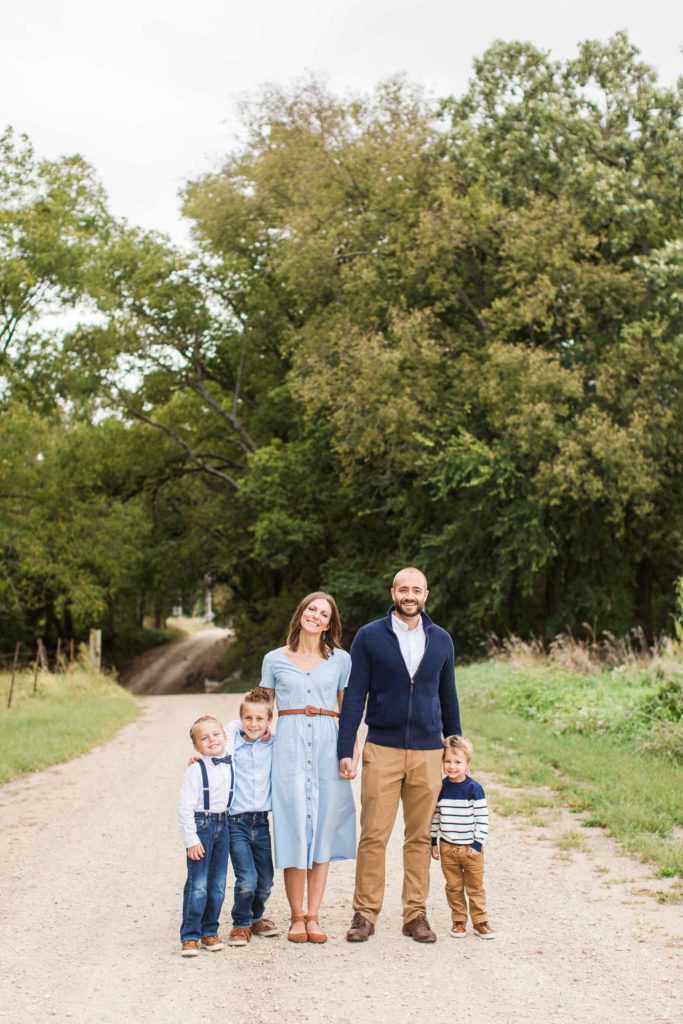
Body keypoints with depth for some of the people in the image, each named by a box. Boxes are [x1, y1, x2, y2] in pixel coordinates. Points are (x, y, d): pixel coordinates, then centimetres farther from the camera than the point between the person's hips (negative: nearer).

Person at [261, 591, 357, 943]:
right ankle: (296, 917, 5)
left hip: (327, 746, 1)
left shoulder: (340, 659, 10)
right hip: (290, 746, -1)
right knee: (294, 829, -4)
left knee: (323, 831, 0)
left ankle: (313, 917, 6)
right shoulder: (275, 660, 9)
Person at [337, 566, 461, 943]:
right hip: (382, 750, -2)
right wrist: (345, 751, -6)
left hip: (428, 752, 2)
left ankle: (415, 914, 15)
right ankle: (365, 913, 8)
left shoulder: (441, 640, 8)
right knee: (373, 836, -2)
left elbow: (448, 698, 15)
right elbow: (354, 697, -1)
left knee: (420, 838, 6)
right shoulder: (369, 637, 0)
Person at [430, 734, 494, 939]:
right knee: (453, 887, 10)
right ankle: (458, 920, 21)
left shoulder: (474, 789, -11)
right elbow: (435, 816, 8)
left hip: (471, 848, -3)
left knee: (475, 887, 8)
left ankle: (480, 921, 18)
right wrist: (433, 842, 8)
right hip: (447, 847, 3)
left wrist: (478, 844, -12)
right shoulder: (440, 788, -1)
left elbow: (483, 819, -10)